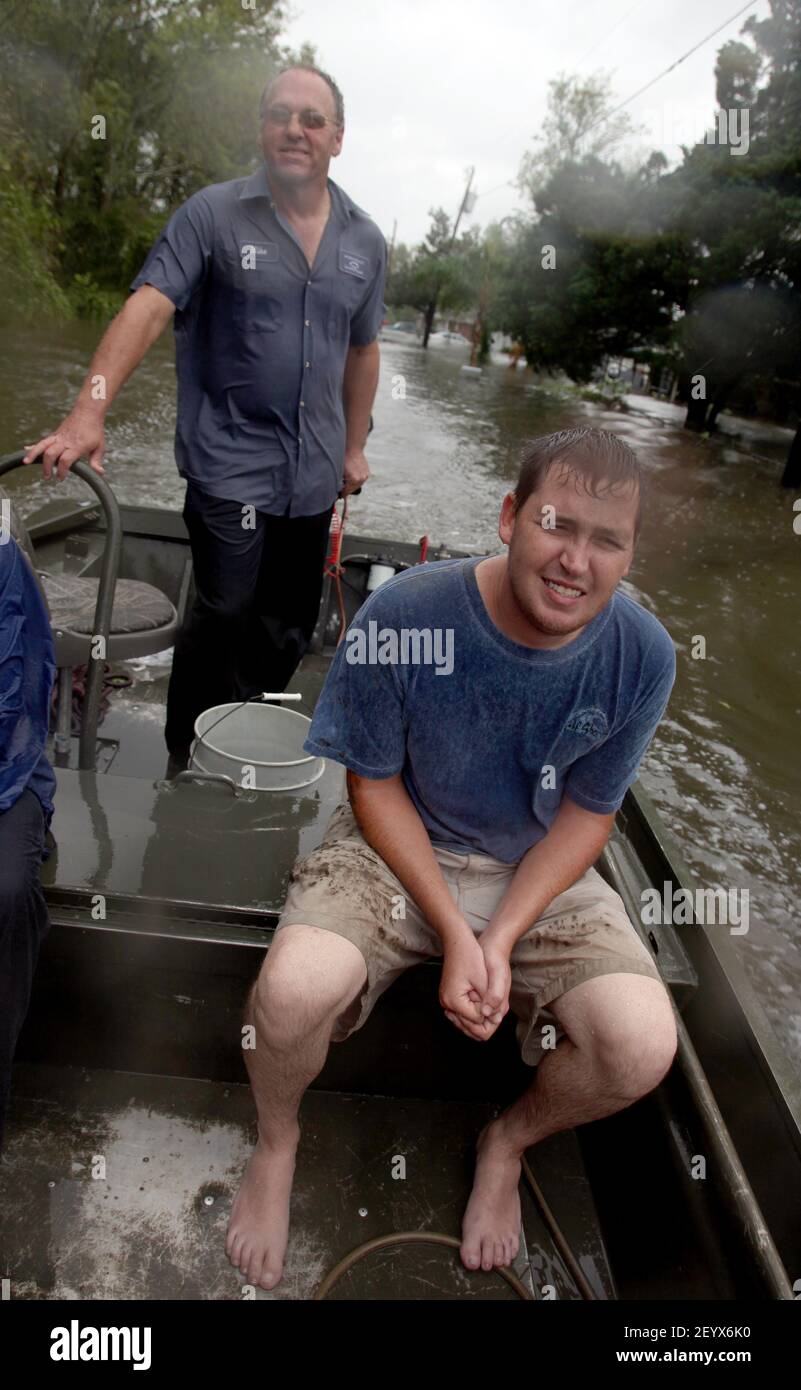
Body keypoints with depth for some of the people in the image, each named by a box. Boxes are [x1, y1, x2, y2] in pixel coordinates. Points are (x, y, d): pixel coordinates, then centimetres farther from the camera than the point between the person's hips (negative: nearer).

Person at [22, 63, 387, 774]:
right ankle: (188, 762, 14)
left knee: (290, 624, 11)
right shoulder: (214, 214, -4)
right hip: (230, 459, -4)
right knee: (226, 612, -7)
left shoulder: (366, 241, 9)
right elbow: (148, 307, -15)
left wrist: (355, 445, 19)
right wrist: (89, 411, -28)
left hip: (313, 473, 5)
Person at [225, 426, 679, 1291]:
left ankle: (509, 1142, 16)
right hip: (397, 849, -1)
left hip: (540, 872, 2)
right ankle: (276, 1141, 9)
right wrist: (452, 930, -17)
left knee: (643, 1048, -20)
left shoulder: (642, 657, -15)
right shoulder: (402, 619, -21)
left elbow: (585, 817, -4)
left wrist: (500, 942, -16)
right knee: (294, 990, -30)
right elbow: (375, 785, -10)